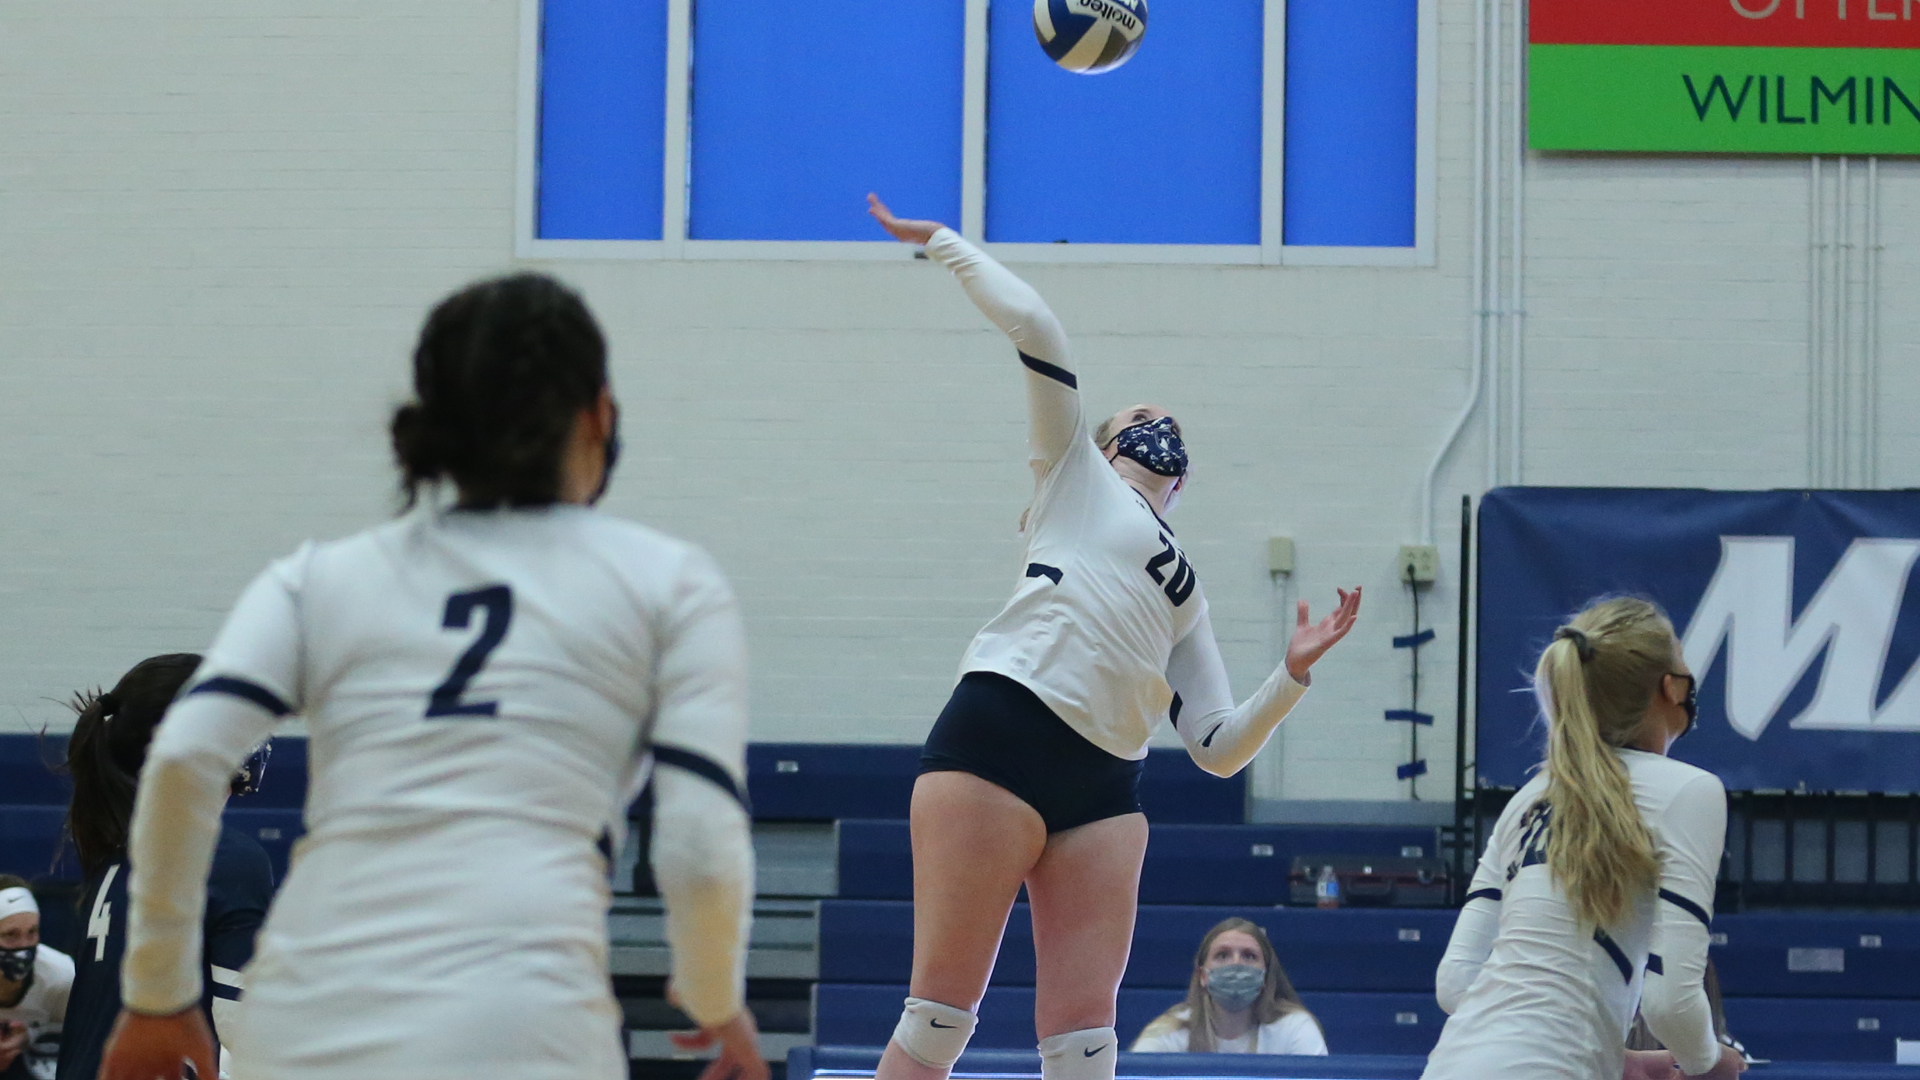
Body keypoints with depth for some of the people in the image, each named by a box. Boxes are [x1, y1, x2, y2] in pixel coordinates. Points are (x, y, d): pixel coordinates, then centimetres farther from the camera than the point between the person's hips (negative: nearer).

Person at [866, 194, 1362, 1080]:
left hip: (1103, 789, 6)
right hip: (999, 739, -6)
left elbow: (1218, 748, 22)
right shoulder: (1077, 474, 20)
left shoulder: (1183, 594, 31)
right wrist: (940, 244, 13)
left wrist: (1292, 675, 9)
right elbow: (1034, 328, 9)